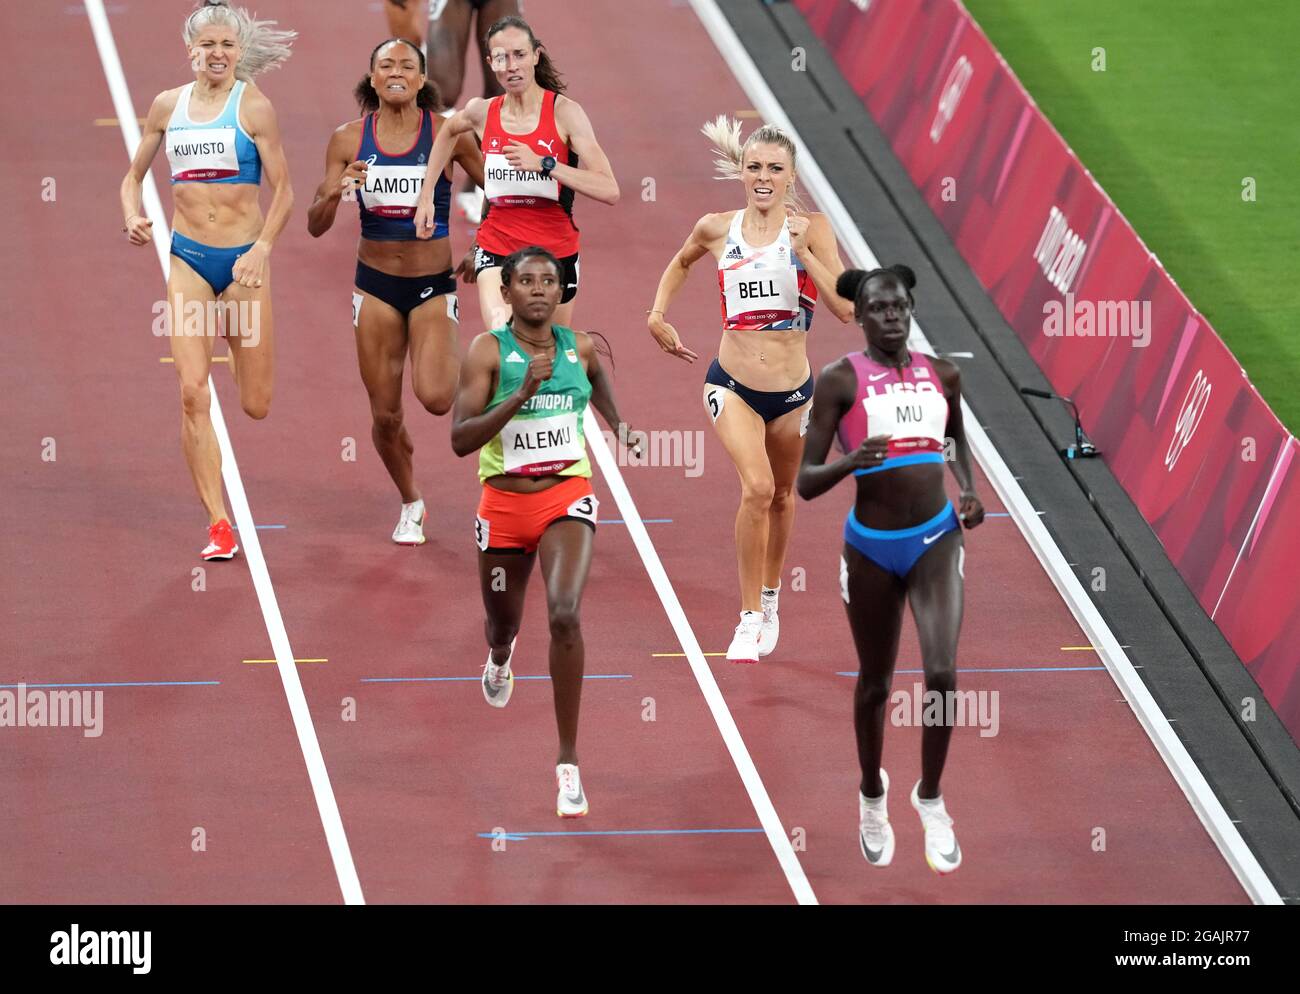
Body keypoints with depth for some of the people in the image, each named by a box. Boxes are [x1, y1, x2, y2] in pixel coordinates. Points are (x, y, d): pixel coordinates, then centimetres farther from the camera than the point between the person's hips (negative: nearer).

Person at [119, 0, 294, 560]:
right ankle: (219, 526, -9)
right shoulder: (168, 106, 5)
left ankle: (235, 343, 43)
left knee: (255, 406, 4)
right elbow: (134, 174, 16)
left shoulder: (253, 106, -5)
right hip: (188, 257, 2)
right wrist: (132, 216, -5)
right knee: (192, 393, -13)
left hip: (243, 258, -2)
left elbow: (283, 190, -5)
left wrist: (263, 248, -19)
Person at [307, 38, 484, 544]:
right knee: (386, 416, 6)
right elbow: (316, 226, -1)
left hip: (434, 283, -2)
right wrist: (336, 192, -22)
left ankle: (466, 364, 13)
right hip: (376, 285, 2)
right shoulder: (349, 138, -2)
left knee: (435, 397, -23)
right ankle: (410, 505, 32)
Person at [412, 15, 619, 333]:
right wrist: (426, 197, 21)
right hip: (496, 248, 1)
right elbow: (447, 131, 28)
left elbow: (609, 191, -19)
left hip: (556, 250, -1)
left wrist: (544, 164, -29)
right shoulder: (482, 112, 1)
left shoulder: (564, 112, -10)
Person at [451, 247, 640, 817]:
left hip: (567, 496, 0)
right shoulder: (488, 352, -11)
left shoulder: (580, 348, 0)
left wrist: (619, 426, 26)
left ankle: (568, 761, -19)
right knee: (504, 621, 20)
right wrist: (521, 394, -28)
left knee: (565, 614, -24)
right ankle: (499, 656, 65)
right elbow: (460, 440, -20)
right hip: (505, 501, 0)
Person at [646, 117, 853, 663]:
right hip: (732, 385, -1)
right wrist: (658, 314, 13)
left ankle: (769, 598, 44)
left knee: (781, 495, 18)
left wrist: (804, 249, -26)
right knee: (756, 486, -22)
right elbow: (680, 263, 23)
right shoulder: (716, 230, -1)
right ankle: (749, 619, -14)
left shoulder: (810, 229, -8)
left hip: (792, 391, 1)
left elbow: (845, 307, -20)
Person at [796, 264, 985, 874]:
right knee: (875, 683, 13)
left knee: (942, 673, -16)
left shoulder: (942, 375, 2)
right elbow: (806, 483, -11)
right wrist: (850, 461, -30)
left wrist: (969, 489, 5)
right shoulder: (841, 379, -9)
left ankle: (930, 797, 5)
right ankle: (872, 794, 39)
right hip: (871, 546, -1)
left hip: (936, 538, 1)